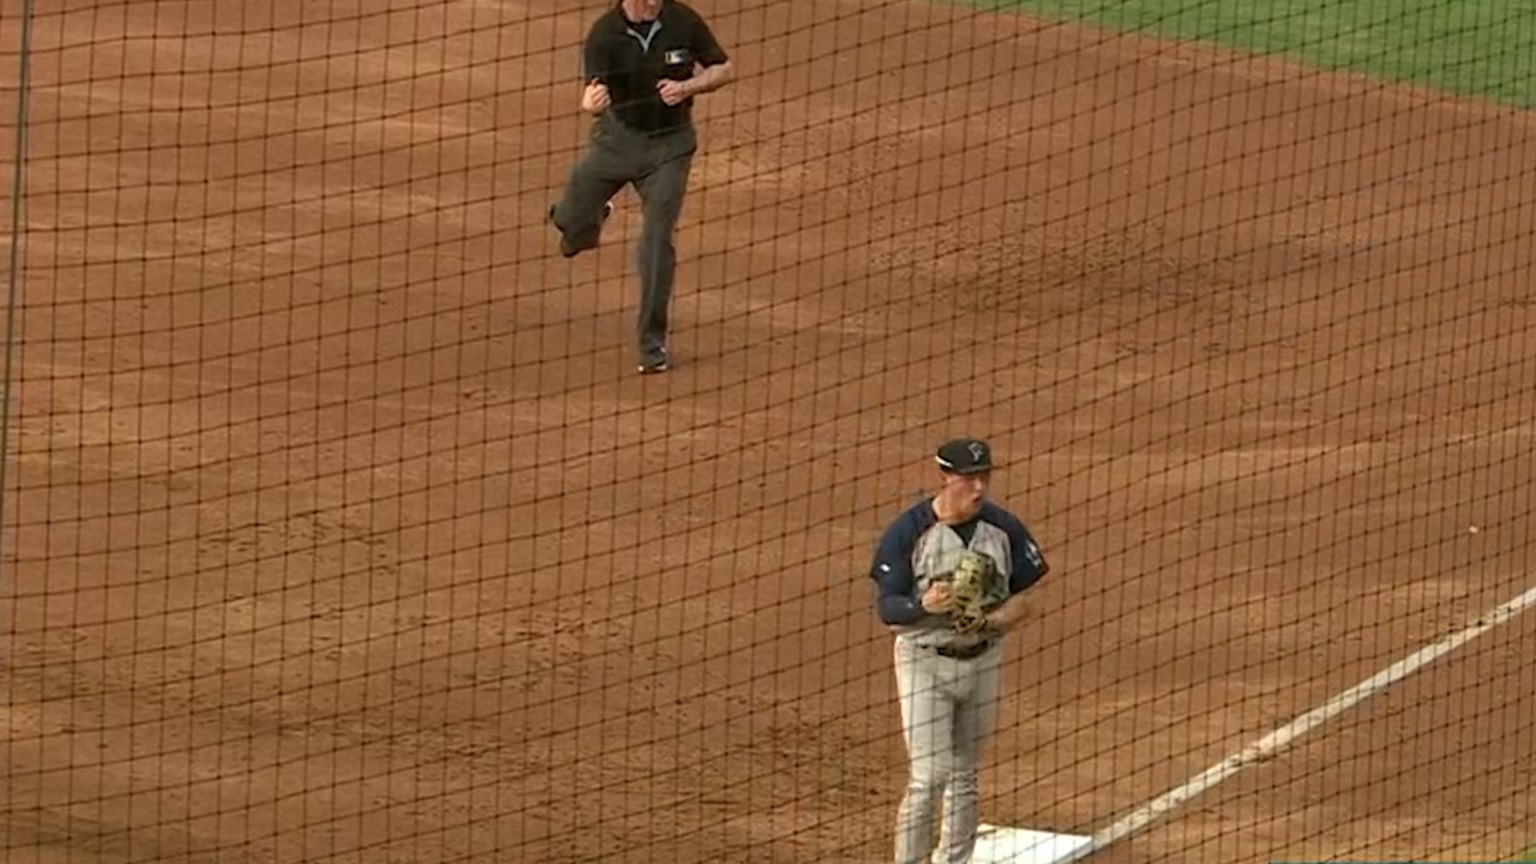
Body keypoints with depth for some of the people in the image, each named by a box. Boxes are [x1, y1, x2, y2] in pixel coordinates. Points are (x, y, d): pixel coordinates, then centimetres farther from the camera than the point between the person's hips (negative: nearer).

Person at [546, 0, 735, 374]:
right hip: (616, 138, 1)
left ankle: (653, 342, 5)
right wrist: (591, 102, -53)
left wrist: (687, 87, -21)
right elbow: (594, 94, -28)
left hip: (668, 144, -1)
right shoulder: (604, 34, -19)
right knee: (573, 231, 11)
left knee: (657, 242, -8)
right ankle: (592, 217, 50)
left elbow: (724, 69, -3)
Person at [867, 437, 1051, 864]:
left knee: (963, 775, 14)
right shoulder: (908, 531, -13)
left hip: (982, 662, 4)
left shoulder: (1004, 527, -3)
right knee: (928, 777, -11)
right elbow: (886, 606, -12)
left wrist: (1001, 617, -18)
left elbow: (1029, 589, 3)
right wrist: (924, 606, -34)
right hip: (925, 663, -4)